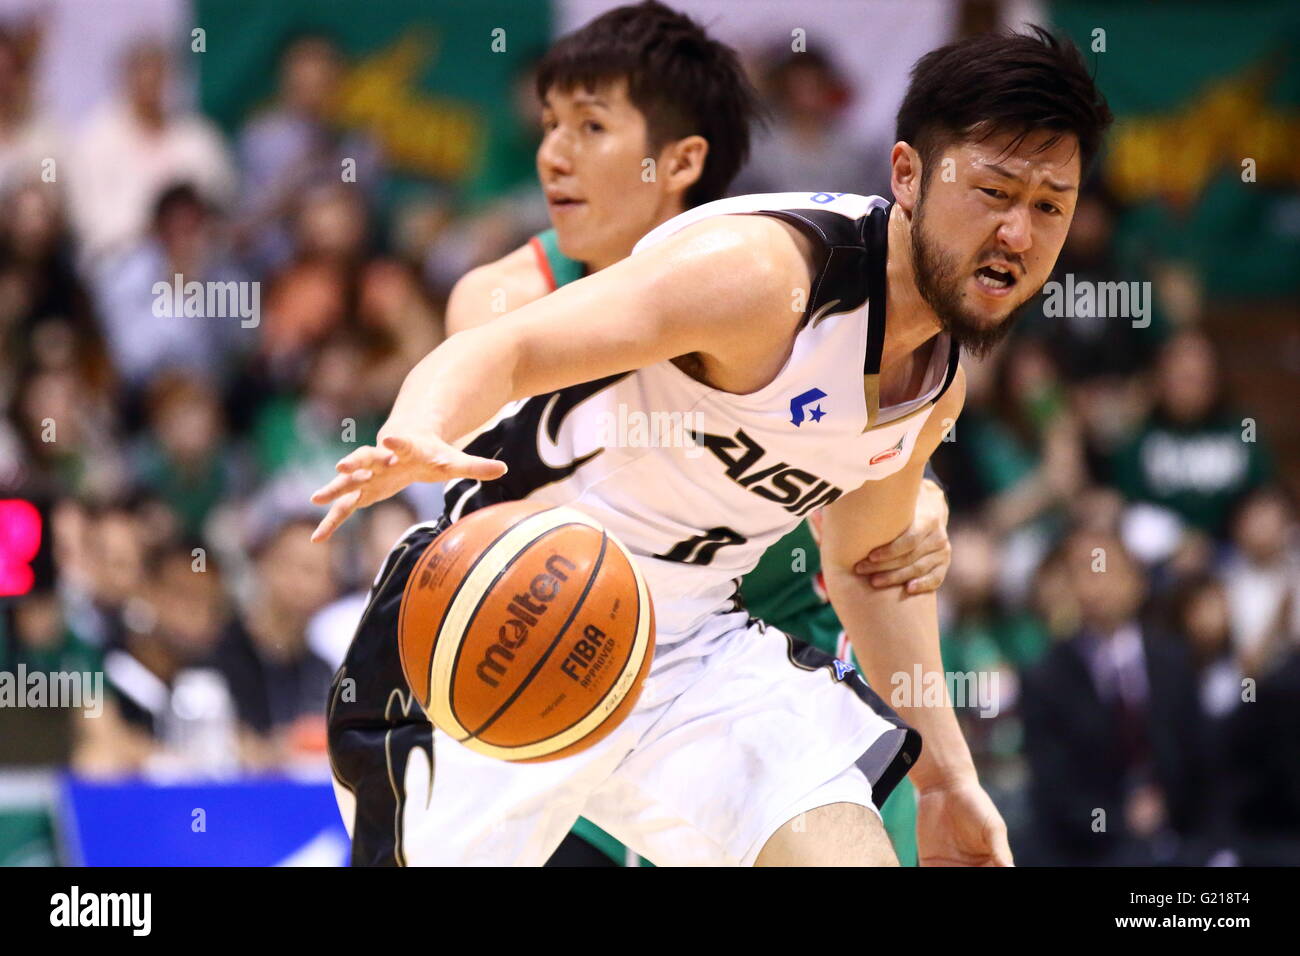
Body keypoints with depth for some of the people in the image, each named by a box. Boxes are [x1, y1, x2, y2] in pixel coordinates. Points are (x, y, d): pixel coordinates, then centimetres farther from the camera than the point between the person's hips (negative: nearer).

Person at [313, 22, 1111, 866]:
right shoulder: (764, 269, -24)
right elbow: (493, 354, -30)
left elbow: (870, 565, 21)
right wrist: (418, 442, -52)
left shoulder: (943, 369, 3)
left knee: (849, 851, -11)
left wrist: (948, 778, 20)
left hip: (697, 639, 7)